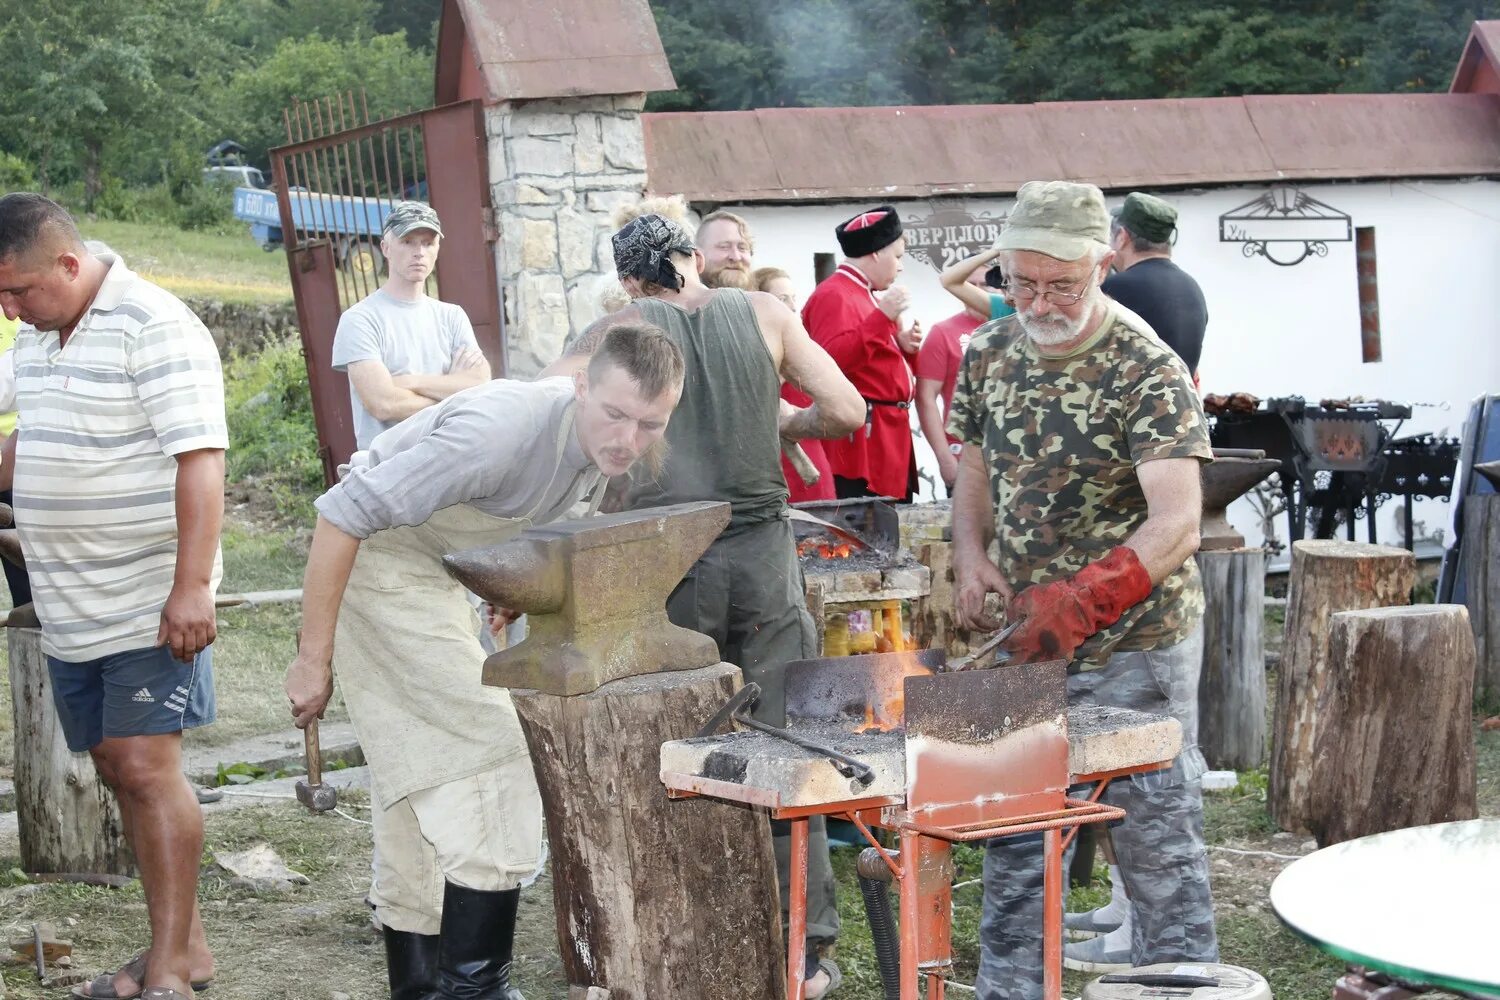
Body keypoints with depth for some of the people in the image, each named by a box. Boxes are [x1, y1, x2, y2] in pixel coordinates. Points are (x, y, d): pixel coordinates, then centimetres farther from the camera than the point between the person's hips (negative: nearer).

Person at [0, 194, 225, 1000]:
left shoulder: (153, 328, -14)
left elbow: (200, 459, -21)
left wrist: (191, 586, -25)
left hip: (148, 604, -8)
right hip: (69, 608, 8)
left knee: (146, 766, -9)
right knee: (117, 769, 10)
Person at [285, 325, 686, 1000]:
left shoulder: (601, 448, -5)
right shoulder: (507, 430, -32)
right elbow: (343, 513, -31)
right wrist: (313, 657, -28)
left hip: (437, 577, 9)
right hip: (376, 560, -9)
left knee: (417, 785, 13)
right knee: (491, 763, -14)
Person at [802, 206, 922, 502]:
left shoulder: (864, 294, 21)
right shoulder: (834, 295, -9)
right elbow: (833, 360, -24)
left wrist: (903, 347, 9)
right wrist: (883, 317, -23)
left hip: (887, 435, 10)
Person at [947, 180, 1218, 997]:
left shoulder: (1148, 373, -18)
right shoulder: (987, 353, 1)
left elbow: (1176, 524, -27)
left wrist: (1081, 600, -40)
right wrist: (970, 556, -6)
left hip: (1136, 642, -5)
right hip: (1026, 636, 5)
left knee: (1154, 828, 4)